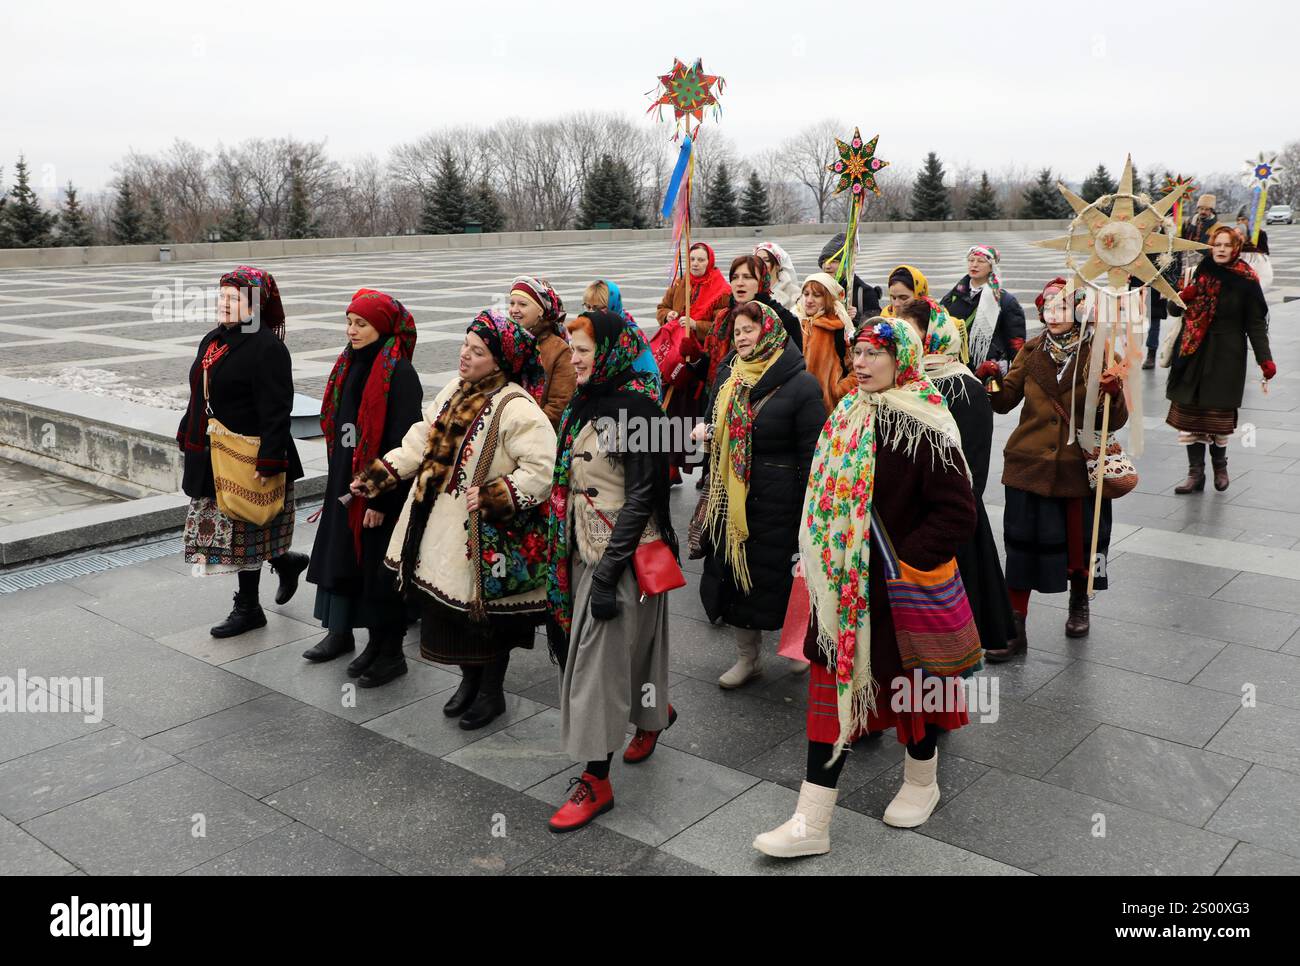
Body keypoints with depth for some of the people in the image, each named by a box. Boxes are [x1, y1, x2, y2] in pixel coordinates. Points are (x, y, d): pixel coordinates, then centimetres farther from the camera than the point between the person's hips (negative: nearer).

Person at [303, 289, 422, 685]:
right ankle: (341, 632, 32)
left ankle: (390, 651, 12)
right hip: (346, 482, 8)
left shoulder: (398, 373, -16)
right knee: (345, 557, 16)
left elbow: (403, 441, -19)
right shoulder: (350, 366, 10)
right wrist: (335, 485, 16)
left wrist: (381, 499, -20)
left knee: (381, 568, 0)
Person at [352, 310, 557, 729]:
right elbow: (422, 441, 15)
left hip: (486, 536, -8)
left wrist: (492, 497, -28)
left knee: (486, 612, 7)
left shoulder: (517, 409, -19)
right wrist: (377, 475, 10)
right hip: (442, 528, 8)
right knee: (450, 608, 17)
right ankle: (469, 680, 39)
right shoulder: (454, 392, 8)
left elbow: (541, 470, -23)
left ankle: (491, 691, 28)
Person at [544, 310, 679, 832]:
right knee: (627, 645, 19)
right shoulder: (586, 403, 9)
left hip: (624, 554, -8)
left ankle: (596, 779, 5)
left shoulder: (635, 405, -16)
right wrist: (569, 555, 15)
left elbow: (641, 494, -19)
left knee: (599, 656, -4)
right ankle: (654, 713, 44)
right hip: (587, 549, 8)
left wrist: (607, 573, -21)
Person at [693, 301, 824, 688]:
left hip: (778, 498, -6)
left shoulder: (800, 384, -12)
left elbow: (812, 451, -12)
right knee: (735, 572, 10)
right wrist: (706, 429, -2)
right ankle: (748, 657, 25)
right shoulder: (727, 376, 8)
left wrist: (809, 506, -14)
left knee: (779, 577, 5)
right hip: (731, 496, 6)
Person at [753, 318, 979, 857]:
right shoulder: (847, 416, 6)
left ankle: (921, 782, 41)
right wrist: (825, 564, 11)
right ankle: (811, 821, 11)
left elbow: (958, 514, -19)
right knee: (833, 682, 6)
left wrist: (906, 561, -20)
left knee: (913, 678, 14)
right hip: (845, 582, 7)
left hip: (902, 585, -6)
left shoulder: (922, 428, -17)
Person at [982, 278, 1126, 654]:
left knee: (1079, 540, 13)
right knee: (1023, 545, 1)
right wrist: (993, 380, -14)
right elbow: (1006, 401, 5)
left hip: (1079, 468, -1)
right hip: (1030, 466, 1)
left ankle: (1079, 603, 43)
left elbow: (1114, 422, -5)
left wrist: (1113, 394, -25)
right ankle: (1015, 629, 11)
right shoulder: (1032, 351, 3)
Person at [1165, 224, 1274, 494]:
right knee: (1188, 412, 0)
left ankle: (1219, 463, 24)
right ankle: (1195, 473, 8)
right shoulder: (1199, 272, 7)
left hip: (1226, 357, -3)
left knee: (1219, 412, -2)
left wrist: (1265, 359, -10)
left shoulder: (1246, 281, -3)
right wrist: (1183, 297, -12)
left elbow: (1256, 323, -2)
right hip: (1192, 354, 3)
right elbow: (1173, 310, 11)